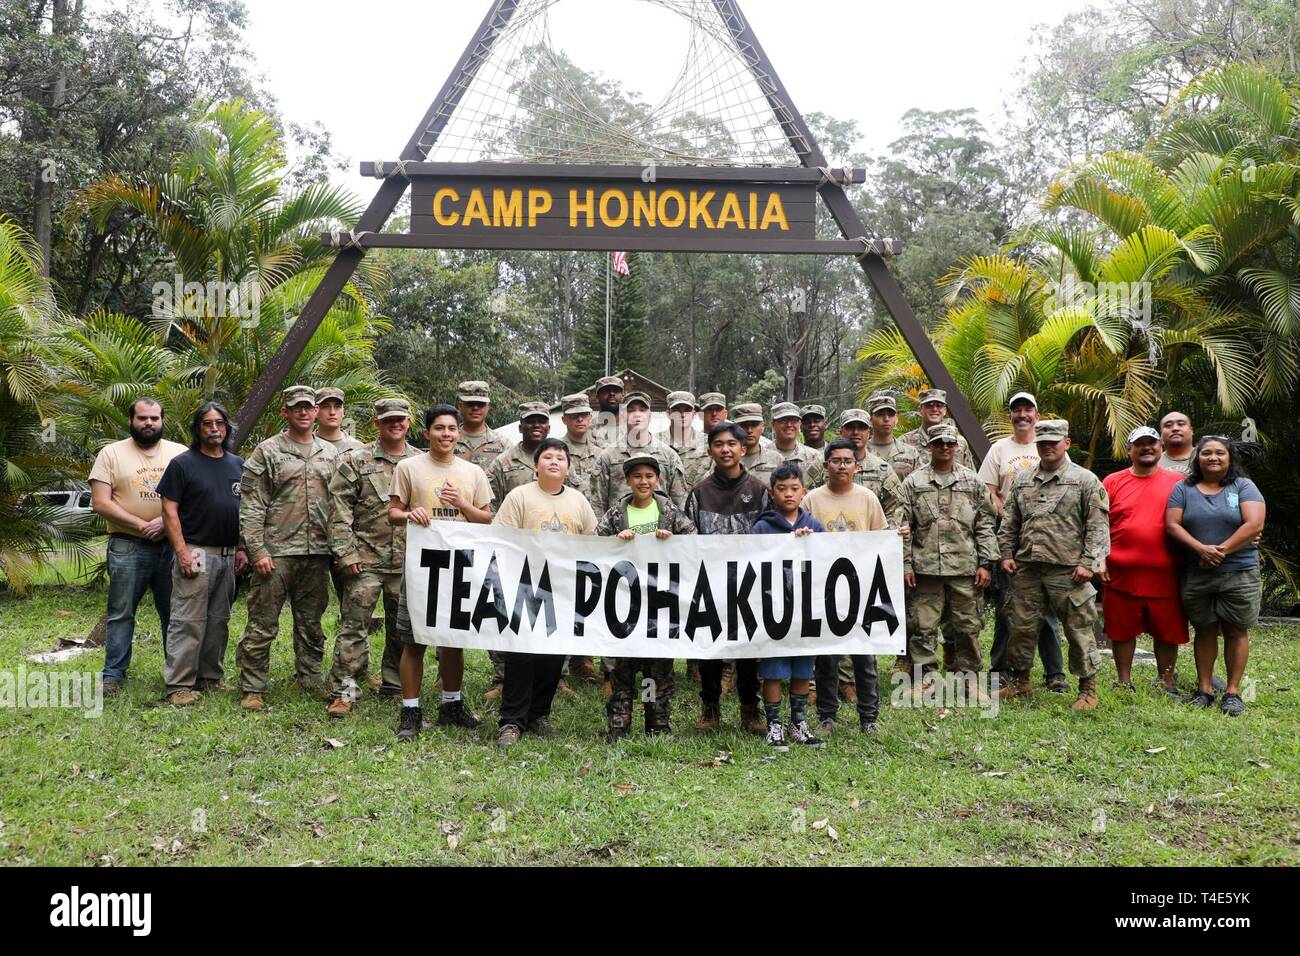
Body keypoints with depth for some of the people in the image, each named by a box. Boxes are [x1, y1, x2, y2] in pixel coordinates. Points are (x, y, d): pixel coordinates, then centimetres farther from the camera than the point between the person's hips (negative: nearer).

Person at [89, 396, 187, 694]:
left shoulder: (180, 453, 7)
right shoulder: (111, 453, 2)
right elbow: (100, 503, -5)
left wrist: (165, 521, -14)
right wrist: (142, 526, -12)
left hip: (172, 545, 2)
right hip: (127, 548, -2)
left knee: (174, 613, 9)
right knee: (121, 614, 3)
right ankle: (113, 674, 10)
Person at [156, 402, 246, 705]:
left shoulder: (238, 465, 13)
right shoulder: (182, 463, -3)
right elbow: (169, 510, -7)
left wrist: (242, 549, 10)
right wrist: (182, 551, -14)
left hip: (228, 555, 6)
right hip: (196, 553, -6)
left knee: (219, 621, 11)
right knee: (188, 622, -7)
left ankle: (211, 677, 20)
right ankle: (179, 684, -3)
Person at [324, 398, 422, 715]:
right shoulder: (355, 461, 1)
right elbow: (339, 511, -4)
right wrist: (346, 553, -10)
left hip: (408, 561, 3)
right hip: (366, 559, -3)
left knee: (403, 627, 10)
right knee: (354, 625, -3)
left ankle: (394, 685, 24)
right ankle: (343, 692, 2)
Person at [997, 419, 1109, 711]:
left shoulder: (1085, 480, 0)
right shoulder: (1022, 481, 14)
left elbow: (1098, 527, -4)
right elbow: (1009, 523, 19)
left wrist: (1088, 563, -12)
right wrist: (1007, 554, 9)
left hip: (1068, 569, -4)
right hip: (1027, 568, 4)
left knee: (1079, 629, 0)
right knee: (1021, 626, 10)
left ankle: (1087, 688, 11)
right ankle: (1020, 681, 24)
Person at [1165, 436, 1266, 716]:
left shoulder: (1244, 487, 2)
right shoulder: (1183, 488, 7)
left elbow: (1254, 525, -10)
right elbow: (1172, 524, -3)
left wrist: (1222, 551, -16)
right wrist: (1201, 549, -17)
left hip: (1238, 574, -2)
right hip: (1196, 575, 2)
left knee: (1236, 631, 3)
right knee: (1204, 630, 9)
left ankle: (1233, 692, 10)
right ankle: (1204, 690, 15)